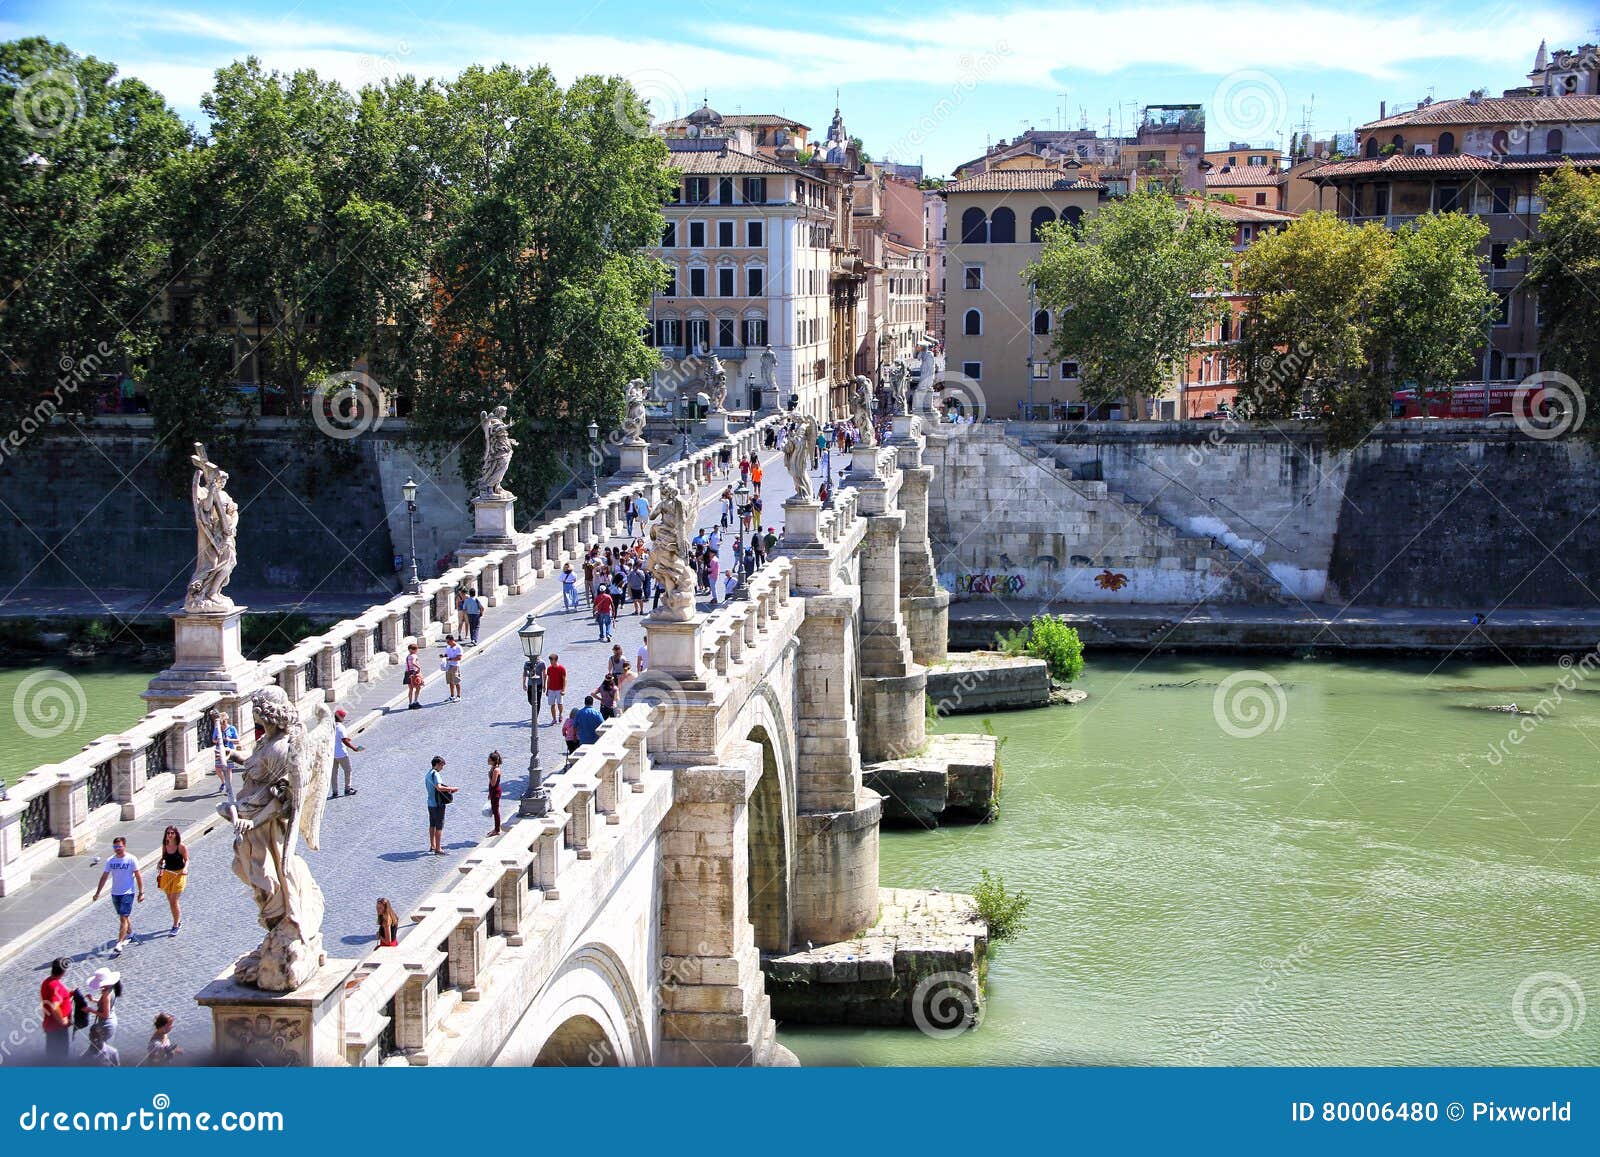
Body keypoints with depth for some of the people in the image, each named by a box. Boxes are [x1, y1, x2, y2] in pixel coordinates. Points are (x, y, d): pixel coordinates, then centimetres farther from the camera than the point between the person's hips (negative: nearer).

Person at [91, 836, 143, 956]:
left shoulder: (131, 859, -8)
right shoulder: (110, 861, 4)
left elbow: (138, 877, -5)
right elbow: (104, 877, 11)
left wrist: (141, 893, -8)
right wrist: (97, 892, 9)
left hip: (128, 893, -5)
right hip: (115, 893, 5)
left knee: (123, 918, -11)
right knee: (124, 916, 17)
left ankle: (119, 945, -14)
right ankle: (129, 934, 38)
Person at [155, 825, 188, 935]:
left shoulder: (182, 847, -13)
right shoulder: (165, 846, 1)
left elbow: (186, 860, -6)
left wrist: (185, 868, -24)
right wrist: (159, 863, -7)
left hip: (179, 874, -5)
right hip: (167, 874, 5)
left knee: (173, 901, -8)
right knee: (170, 901, 14)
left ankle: (175, 926, 3)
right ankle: (179, 919, 36)